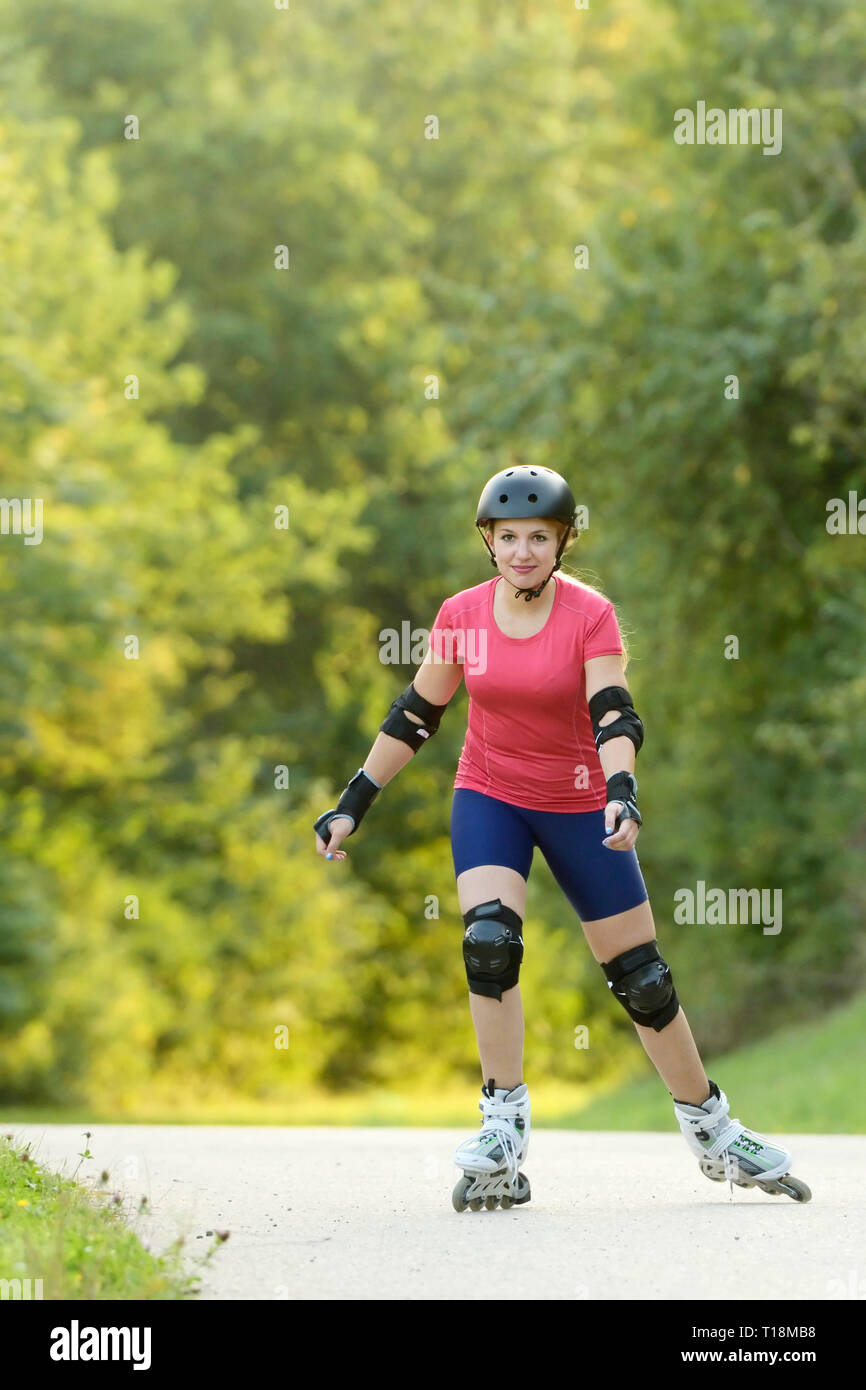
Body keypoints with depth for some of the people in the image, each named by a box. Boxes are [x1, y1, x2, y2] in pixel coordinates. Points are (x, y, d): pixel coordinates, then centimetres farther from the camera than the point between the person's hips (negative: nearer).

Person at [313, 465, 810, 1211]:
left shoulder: (591, 614, -14)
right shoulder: (462, 615, -6)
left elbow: (615, 715, -24)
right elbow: (415, 715, 4)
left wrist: (622, 790, -43)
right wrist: (353, 804, 3)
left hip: (577, 804, -1)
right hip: (488, 798, 1)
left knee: (640, 974, 2)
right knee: (488, 939, -24)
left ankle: (712, 1128, 20)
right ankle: (504, 1133, -15)